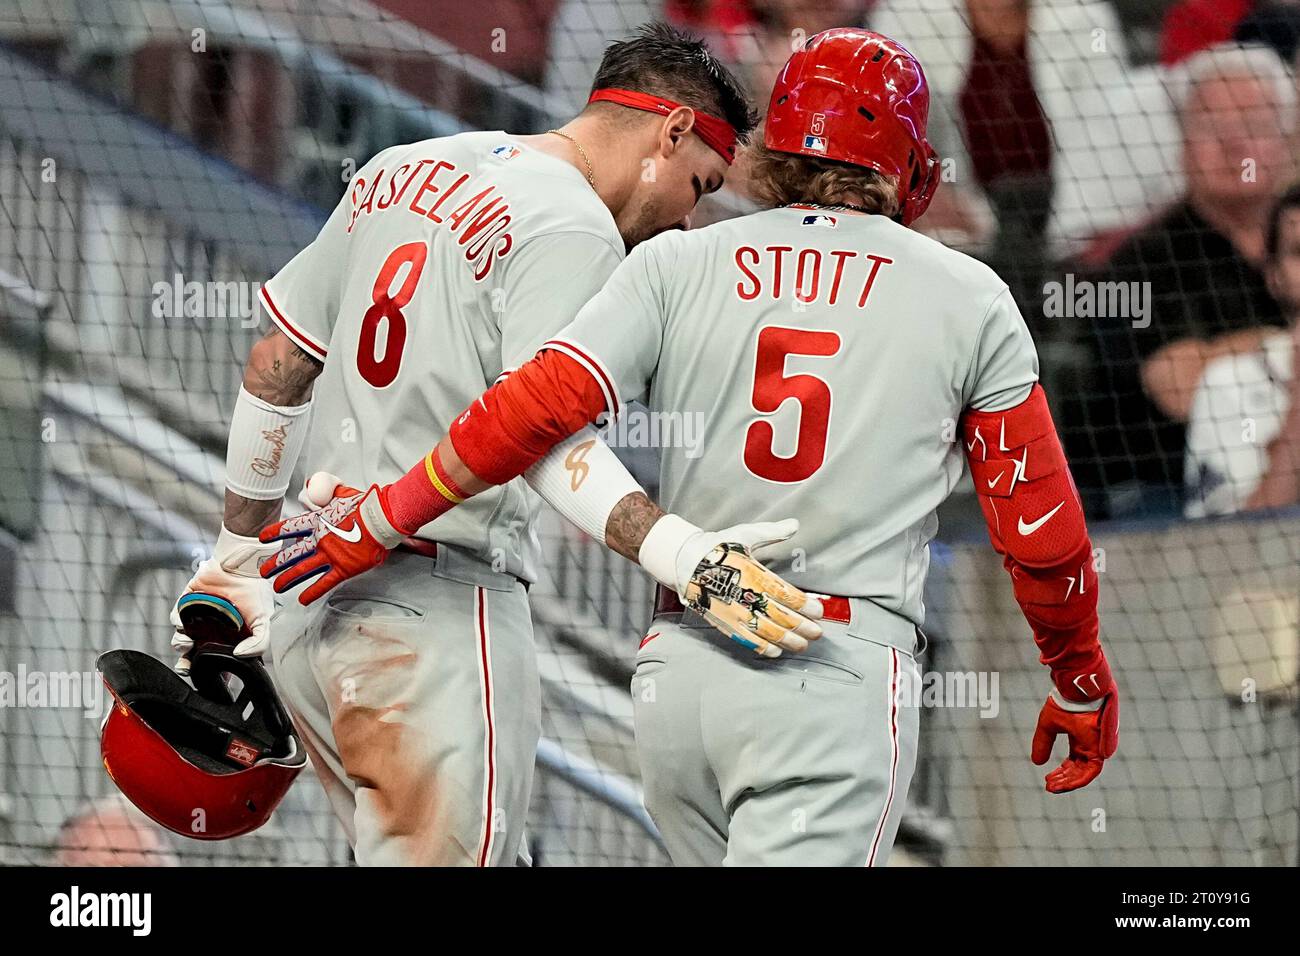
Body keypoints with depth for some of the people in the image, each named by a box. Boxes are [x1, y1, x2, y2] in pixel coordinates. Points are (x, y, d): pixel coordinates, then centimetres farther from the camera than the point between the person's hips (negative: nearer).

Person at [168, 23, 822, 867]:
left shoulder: (400, 171, 16)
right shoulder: (573, 229, -11)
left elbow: (277, 369, 21)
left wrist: (242, 548, 28)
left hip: (310, 604, 9)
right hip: (439, 614, -9)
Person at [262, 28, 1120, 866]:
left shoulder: (678, 267, 7)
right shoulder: (969, 299, 5)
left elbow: (537, 408, -5)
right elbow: (1041, 528, 7)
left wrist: (379, 520, 4)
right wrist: (1084, 687, 20)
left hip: (679, 670, 4)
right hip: (841, 676, -4)